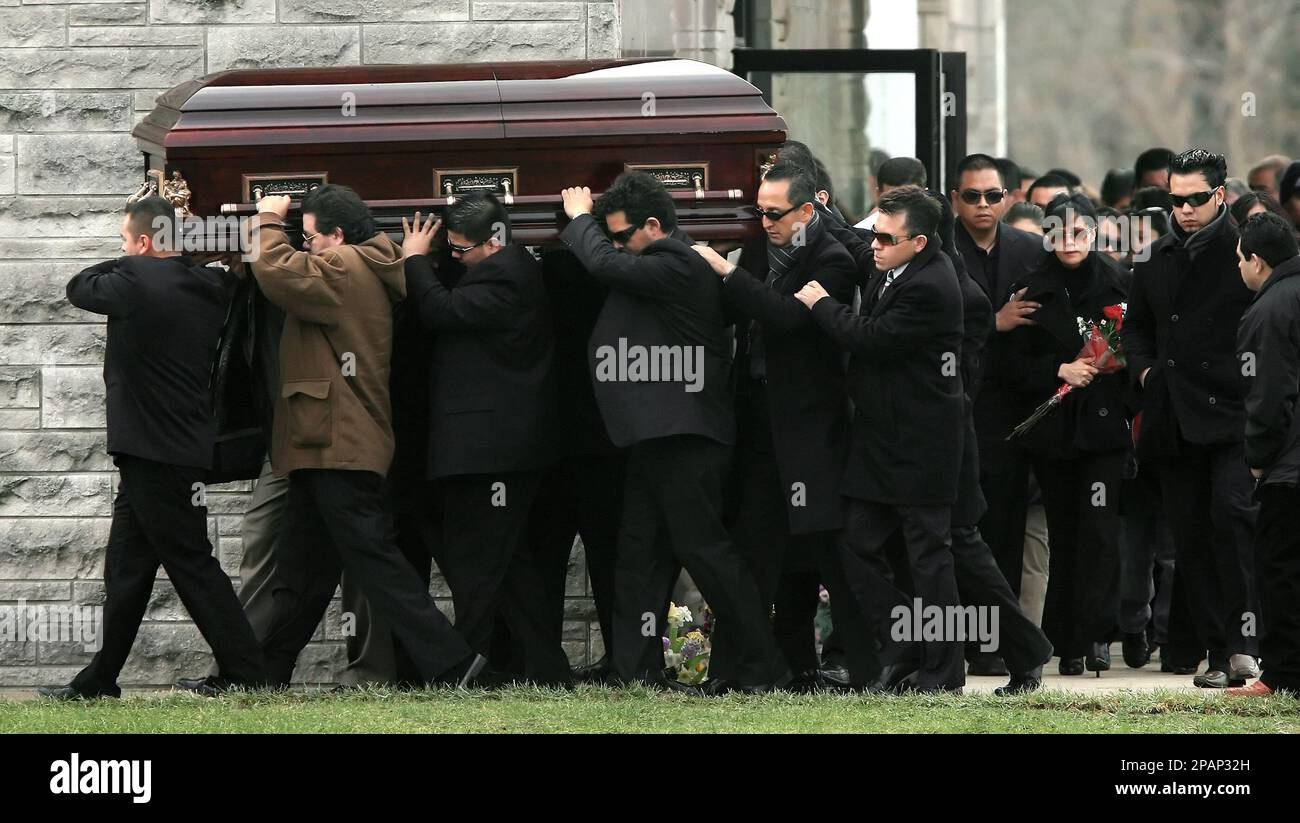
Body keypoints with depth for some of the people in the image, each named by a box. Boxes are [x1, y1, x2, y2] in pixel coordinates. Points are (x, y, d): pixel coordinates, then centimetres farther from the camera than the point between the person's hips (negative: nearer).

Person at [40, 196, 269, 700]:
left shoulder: (138, 281, -16)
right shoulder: (204, 289, 8)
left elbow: (79, 289, -1)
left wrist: (128, 261, 8)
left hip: (157, 453, -9)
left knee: (192, 564, -5)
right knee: (126, 568, 13)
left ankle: (247, 675, -5)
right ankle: (99, 681, 19)